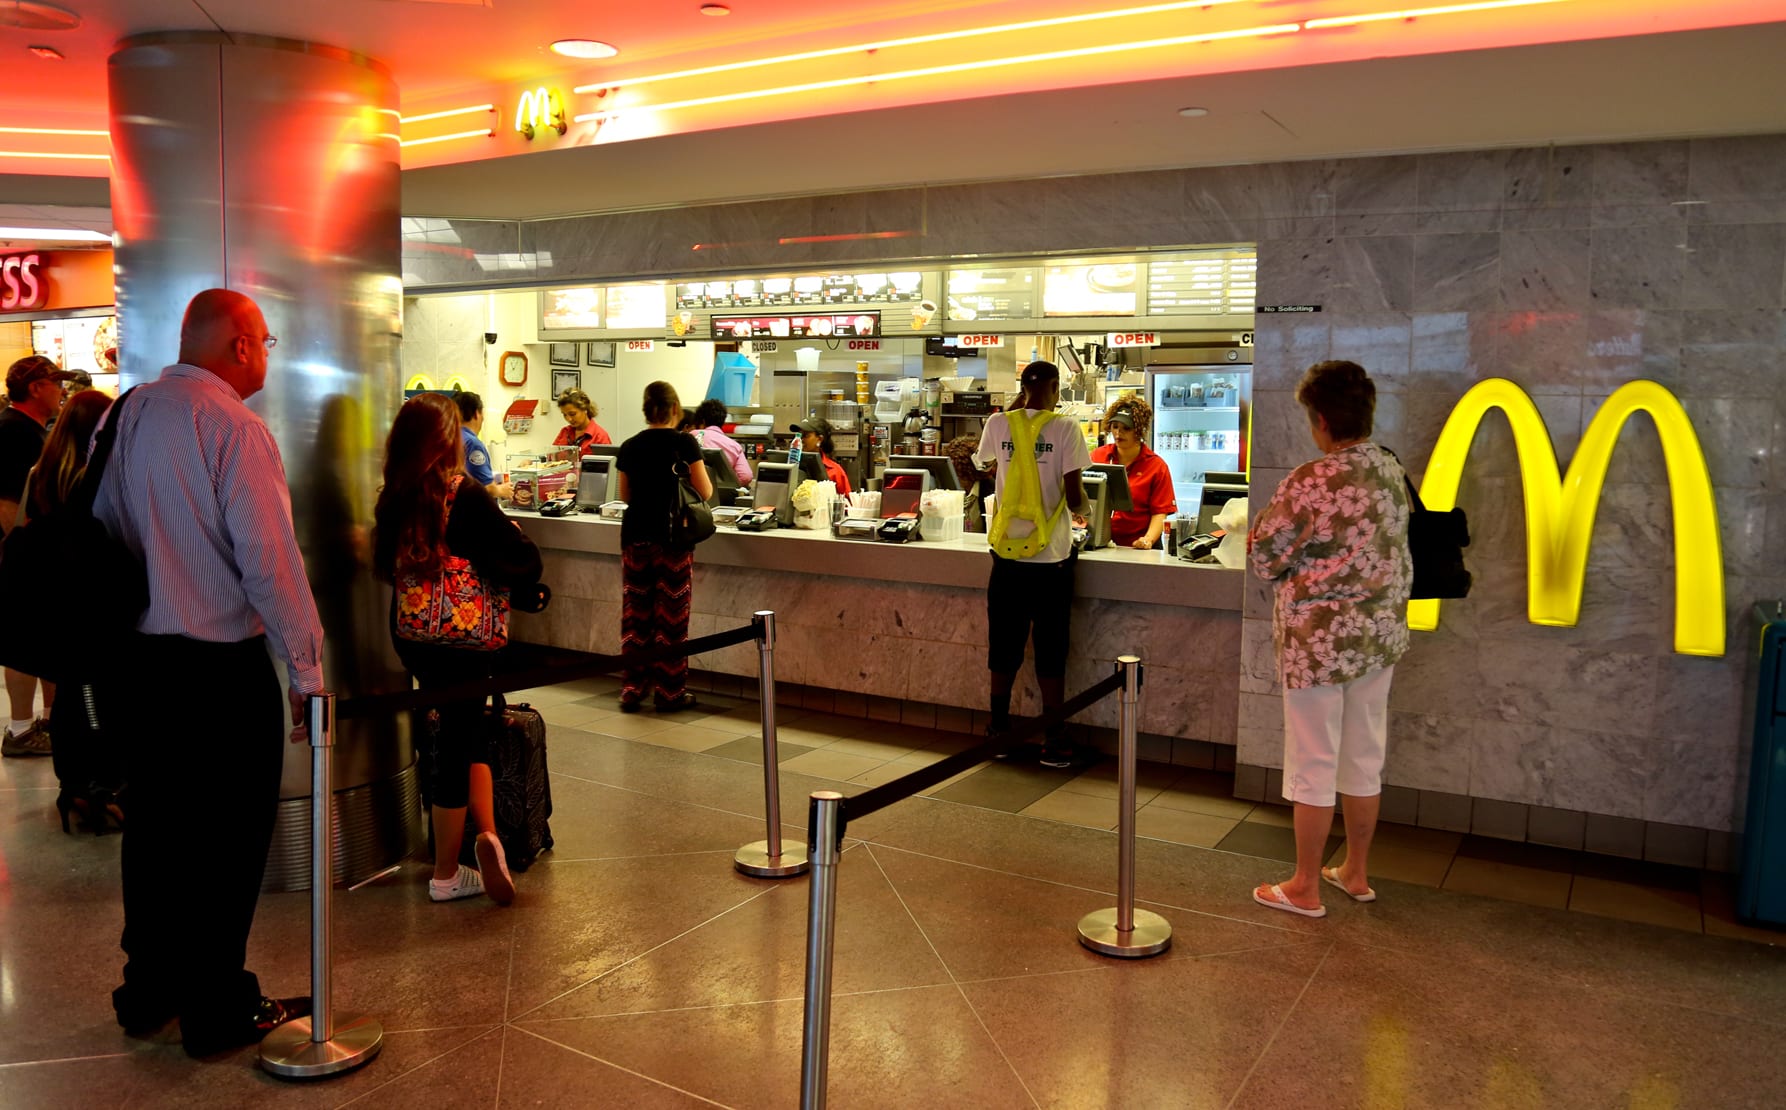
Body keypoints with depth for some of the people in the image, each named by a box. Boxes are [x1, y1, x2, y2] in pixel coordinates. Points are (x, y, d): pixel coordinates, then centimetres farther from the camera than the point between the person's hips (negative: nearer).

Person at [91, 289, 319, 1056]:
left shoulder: (128, 412, 7)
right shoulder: (233, 426, -16)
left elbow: (104, 526, 13)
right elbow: (270, 560, -20)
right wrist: (307, 667, -15)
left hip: (139, 654, 8)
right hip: (222, 667, -8)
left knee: (156, 825, 19)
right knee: (230, 840, 5)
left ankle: (147, 990, 34)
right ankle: (218, 1011, 17)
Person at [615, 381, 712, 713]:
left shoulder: (629, 447, 4)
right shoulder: (684, 443, -7)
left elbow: (625, 495, 14)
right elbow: (704, 492, -2)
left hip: (635, 536, 4)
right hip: (671, 537, -3)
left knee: (635, 613, 8)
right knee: (671, 615, 3)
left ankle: (632, 689, 13)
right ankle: (669, 692, 8)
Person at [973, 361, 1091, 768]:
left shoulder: (999, 423, 0)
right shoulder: (1065, 428, -10)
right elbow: (1073, 497, -12)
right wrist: (1081, 509, 11)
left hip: (1007, 551, 3)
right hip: (1050, 555, -3)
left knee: (1004, 644, 12)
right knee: (1050, 647, 5)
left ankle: (999, 730, 20)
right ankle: (1054, 742, 10)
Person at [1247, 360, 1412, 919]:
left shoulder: (1311, 482, -20)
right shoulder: (1393, 471, 3)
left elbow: (1264, 556, -11)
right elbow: (1399, 553, 12)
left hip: (1321, 640, -7)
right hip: (1381, 635, 7)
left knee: (1313, 765, 4)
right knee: (1364, 759, 17)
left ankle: (1304, 888, 15)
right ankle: (1355, 873, 31)